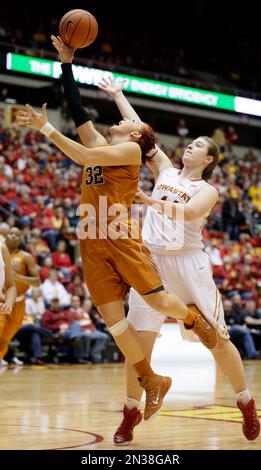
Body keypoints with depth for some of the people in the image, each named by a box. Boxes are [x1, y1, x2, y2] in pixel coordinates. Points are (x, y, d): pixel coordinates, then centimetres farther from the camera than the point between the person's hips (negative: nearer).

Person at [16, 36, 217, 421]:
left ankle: (195, 320, 27)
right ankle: (152, 381, 9)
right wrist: (66, 63, 20)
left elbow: (83, 156, -14)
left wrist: (47, 129, -14)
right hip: (92, 243, 6)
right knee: (113, 318, -1)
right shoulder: (100, 145, 21)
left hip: (121, 237, -6)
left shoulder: (131, 150, -1)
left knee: (158, 301, -7)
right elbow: (77, 108, 22)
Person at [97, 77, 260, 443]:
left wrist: (152, 202, -30)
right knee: (139, 340, -3)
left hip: (188, 262, -3)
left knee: (217, 338, 0)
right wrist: (118, 94, 19)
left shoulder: (207, 190, 3)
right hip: (152, 261, 3)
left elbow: (190, 212, -19)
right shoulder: (165, 171, 15)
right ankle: (131, 412, 8)